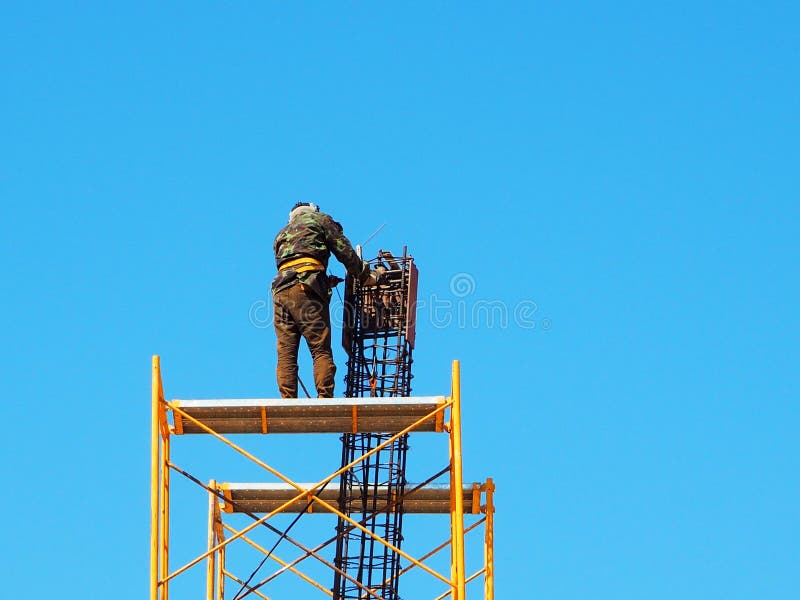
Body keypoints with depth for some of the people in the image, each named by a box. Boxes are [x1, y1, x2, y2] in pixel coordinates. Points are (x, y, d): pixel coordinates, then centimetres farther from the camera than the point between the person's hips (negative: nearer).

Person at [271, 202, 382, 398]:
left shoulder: (281, 234, 34)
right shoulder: (320, 220, 19)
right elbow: (345, 252, 11)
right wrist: (366, 276, 20)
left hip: (280, 289, 5)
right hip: (307, 286, -5)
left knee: (285, 353, 0)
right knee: (321, 350, -7)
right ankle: (325, 399, -17)